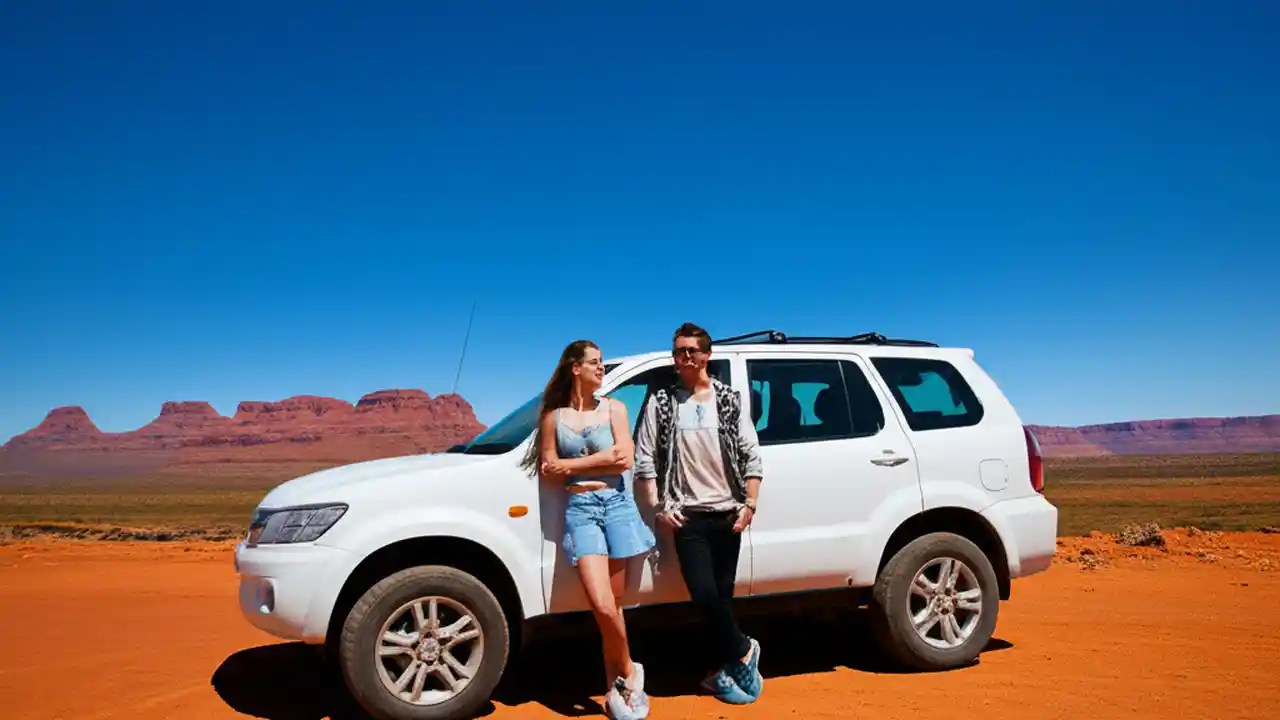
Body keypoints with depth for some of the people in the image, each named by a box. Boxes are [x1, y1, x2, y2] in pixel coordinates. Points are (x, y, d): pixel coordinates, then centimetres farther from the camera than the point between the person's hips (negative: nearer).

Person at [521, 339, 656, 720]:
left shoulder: (614, 408, 7)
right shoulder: (553, 416, 7)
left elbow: (625, 459, -4)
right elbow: (549, 472, 5)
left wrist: (573, 465, -4)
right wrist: (601, 460, -4)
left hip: (617, 504, 1)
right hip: (580, 509, -1)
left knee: (613, 604, 2)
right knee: (602, 605, -12)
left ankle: (616, 684, 18)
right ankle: (628, 673, 12)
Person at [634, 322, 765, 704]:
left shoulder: (729, 400, 4)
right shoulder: (661, 402, 1)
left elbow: (751, 456, 4)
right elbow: (644, 459, 1)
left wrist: (749, 505, -3)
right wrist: (658, 507, -6)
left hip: (727, 514, 1)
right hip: (688, 516, -1)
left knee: (721, 597, 7)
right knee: (705, 594, -10)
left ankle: (724, 669, 22)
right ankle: (743, 652, 13)